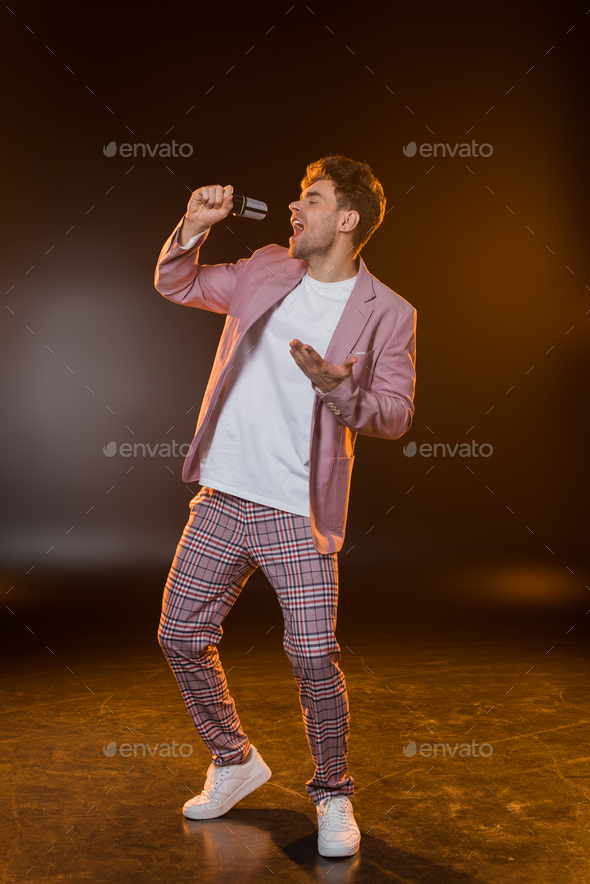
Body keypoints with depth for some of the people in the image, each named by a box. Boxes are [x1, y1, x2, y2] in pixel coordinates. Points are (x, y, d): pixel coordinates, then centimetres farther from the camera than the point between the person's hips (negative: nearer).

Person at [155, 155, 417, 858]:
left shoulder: (387, 314, -3)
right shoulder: (265, 271, 9)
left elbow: (394, 416, -7)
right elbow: (175, 286, 17)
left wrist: (338, 389, -25)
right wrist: (194, 227, -1)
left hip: (299, 514, -4)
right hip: (222, 499, 5)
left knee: (313, 656, -10)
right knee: (181, 636, 9)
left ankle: (333, 794, 18)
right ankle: (235, 762, 33)